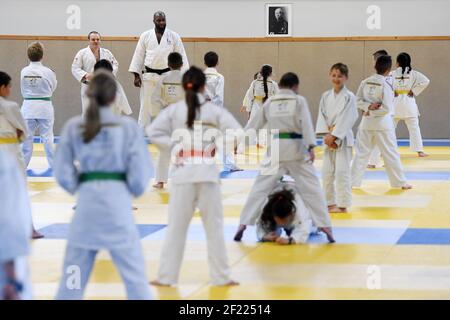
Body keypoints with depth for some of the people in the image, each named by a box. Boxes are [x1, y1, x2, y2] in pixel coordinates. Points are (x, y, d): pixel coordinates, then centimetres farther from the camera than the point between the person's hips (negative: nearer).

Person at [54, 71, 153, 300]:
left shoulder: (73, 127, 2)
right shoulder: (128, 126, -4)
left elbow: (63, 173, 3)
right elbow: (140, 172, -3)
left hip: (86, 205, 3)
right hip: (117, 205, -2)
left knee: (72, 279, 11)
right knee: (135, 276, 4)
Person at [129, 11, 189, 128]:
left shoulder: (174, 36, 2)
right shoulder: (145, 36, 3)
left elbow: (181, 56, 3)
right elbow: (139, 55, 5)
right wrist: (136, 75, 0)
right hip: (149, 76, 0)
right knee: (146, 105, 2)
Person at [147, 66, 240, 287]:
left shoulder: (173, 110, 0)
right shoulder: (215, 110, -1)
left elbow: (153, 133, -4)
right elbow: (236, 134, -7)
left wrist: (174, 145, 1)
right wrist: (218, 147, 6)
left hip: (183, 173, 0)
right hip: (208, 173, 0)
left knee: (176, 227, 7)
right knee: (214, 227, 8)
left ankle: (167, 276, 9)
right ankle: (221, 276, 12)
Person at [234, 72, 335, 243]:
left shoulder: (269, 102, 11)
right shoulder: (299, 100, 3)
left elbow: (253, 124, 15)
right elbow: (306, 124, -10)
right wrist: (311, 147, -17)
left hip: (275, 149, 2)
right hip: (295, 149, -2)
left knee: (260, 188, 7)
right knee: (311, 187, 3)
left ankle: (243, 224, 1)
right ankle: (325, 225, -3)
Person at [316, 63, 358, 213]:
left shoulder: (349, 97, -7)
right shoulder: (326, 96, 8)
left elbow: (346, 119, -13)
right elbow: (322, 116, 4)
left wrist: (333, 136, -16)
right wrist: (327, 135, -10)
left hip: (343, 138, -5)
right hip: (328, 137, 5)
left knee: (341, 171, -9)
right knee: (327, 172, 7)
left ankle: (342, 205, -3)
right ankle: (330, 202, 18)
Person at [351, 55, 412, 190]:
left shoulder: (365, 82, 0)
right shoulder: (386, 85, -14)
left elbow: (358, 100, 0)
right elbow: (387, 108, -16)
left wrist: (368, 107, -11)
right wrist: (372, 111, -5)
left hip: (366, 123, 4)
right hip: (382, 123, -4)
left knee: (361, 153, 10)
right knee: (391, 153, 4)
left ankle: (353, 181, 9)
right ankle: (401, 182, 11)